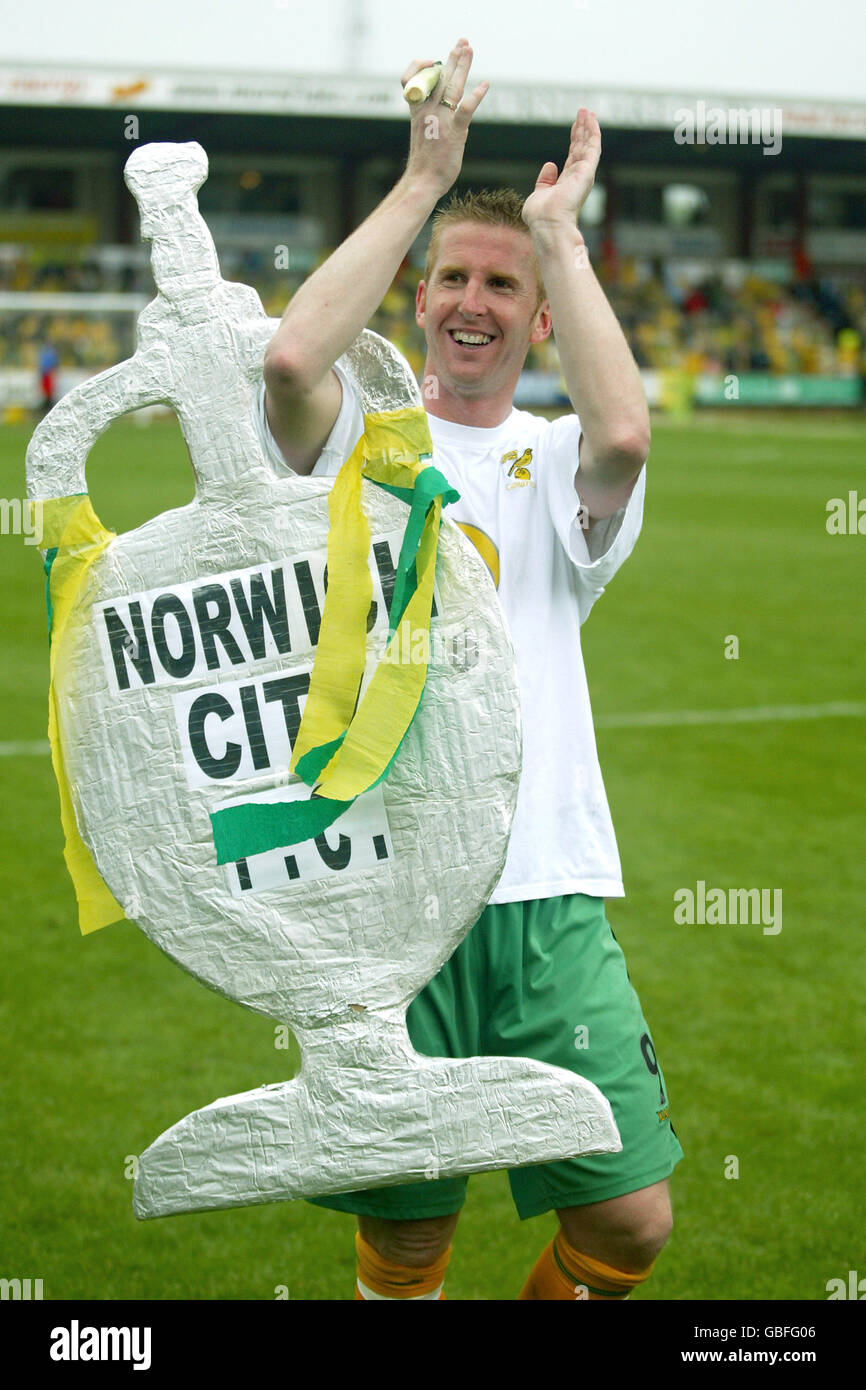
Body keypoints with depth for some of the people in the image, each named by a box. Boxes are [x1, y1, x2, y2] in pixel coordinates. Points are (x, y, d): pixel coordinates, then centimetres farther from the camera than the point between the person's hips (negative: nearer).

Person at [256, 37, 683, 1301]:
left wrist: (560, 234, -5)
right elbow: (291, 360, -17)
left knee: (630, 1219, -1)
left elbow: (624, 434, -15)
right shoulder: (366, 440, 7)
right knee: (403, 1243, 4)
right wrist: (422, 184, -9)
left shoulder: (555, 464, 10)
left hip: (549, 891, 2)